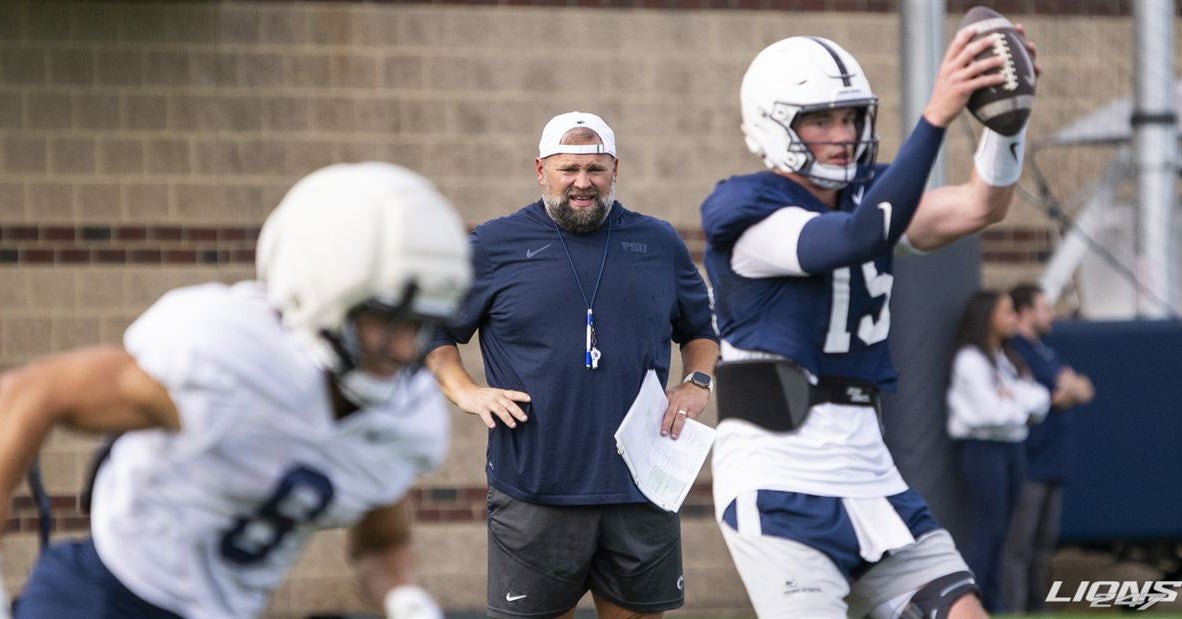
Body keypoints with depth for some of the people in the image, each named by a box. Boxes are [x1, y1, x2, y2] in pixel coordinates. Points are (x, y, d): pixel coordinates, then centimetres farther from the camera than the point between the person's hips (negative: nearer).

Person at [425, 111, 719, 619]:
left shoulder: (659, 244, 12)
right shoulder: (494, 247, 4)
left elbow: (702, 328, 25)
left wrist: (697, 382, 6)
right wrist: (464, 391, -4)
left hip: (641, 491, 3)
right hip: (535, 494, -2)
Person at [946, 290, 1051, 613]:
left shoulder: (1008, 359, 17)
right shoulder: (970, 360, -9)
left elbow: (1041, 399, 9)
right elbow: (992, 412, -17)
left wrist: (1014, 398, -10)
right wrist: (1024, 407, 0)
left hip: (1012, 447, 8)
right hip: (982, 448, -8)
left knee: (1001, 529, 7)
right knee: (986, 529, -10)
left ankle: (994, 604, 11)